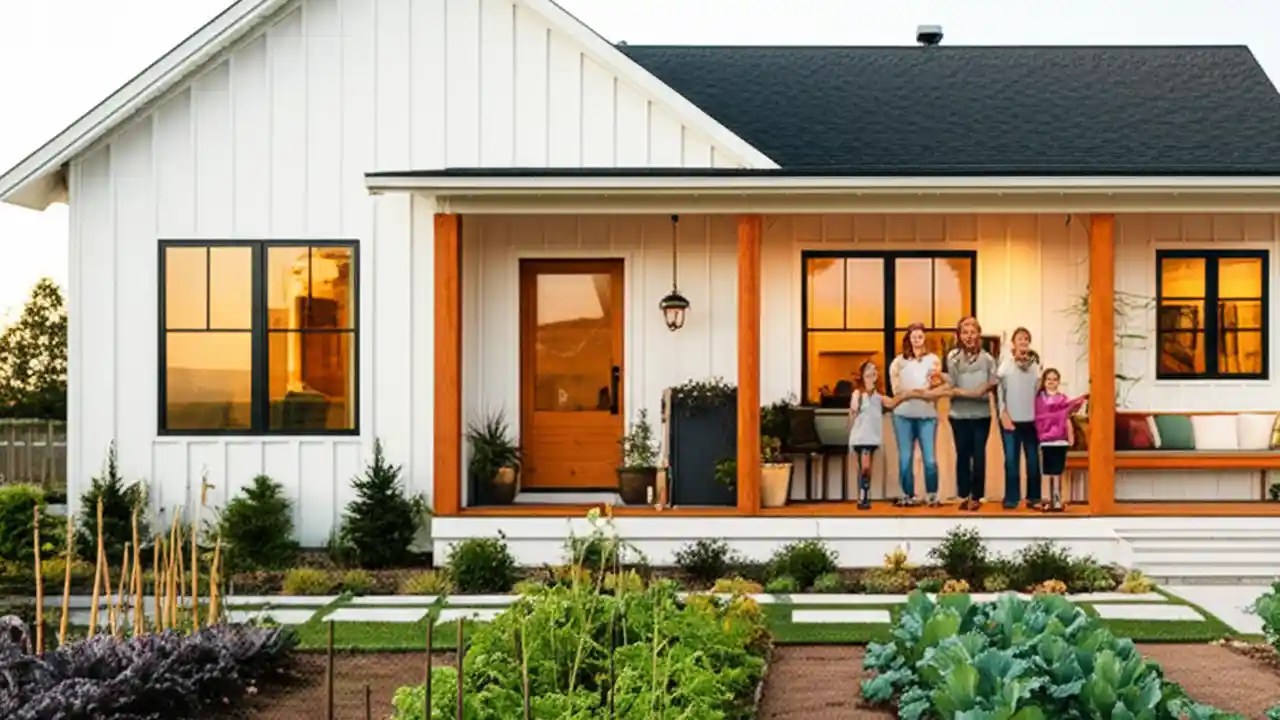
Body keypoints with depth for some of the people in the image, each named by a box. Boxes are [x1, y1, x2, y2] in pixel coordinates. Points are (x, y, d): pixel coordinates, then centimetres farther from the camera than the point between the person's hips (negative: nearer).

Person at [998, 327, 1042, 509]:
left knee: (1033, 459, 5)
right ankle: (1011, 498, 3)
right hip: (1011, 419, -2)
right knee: (1011, 459, -1)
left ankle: (1034, 497, 12)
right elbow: (998, 391, -1)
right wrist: (1004, 414, -8)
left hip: (1031, 419, 2)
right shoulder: (1006, 364, 2)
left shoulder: (1036, 364, 6)